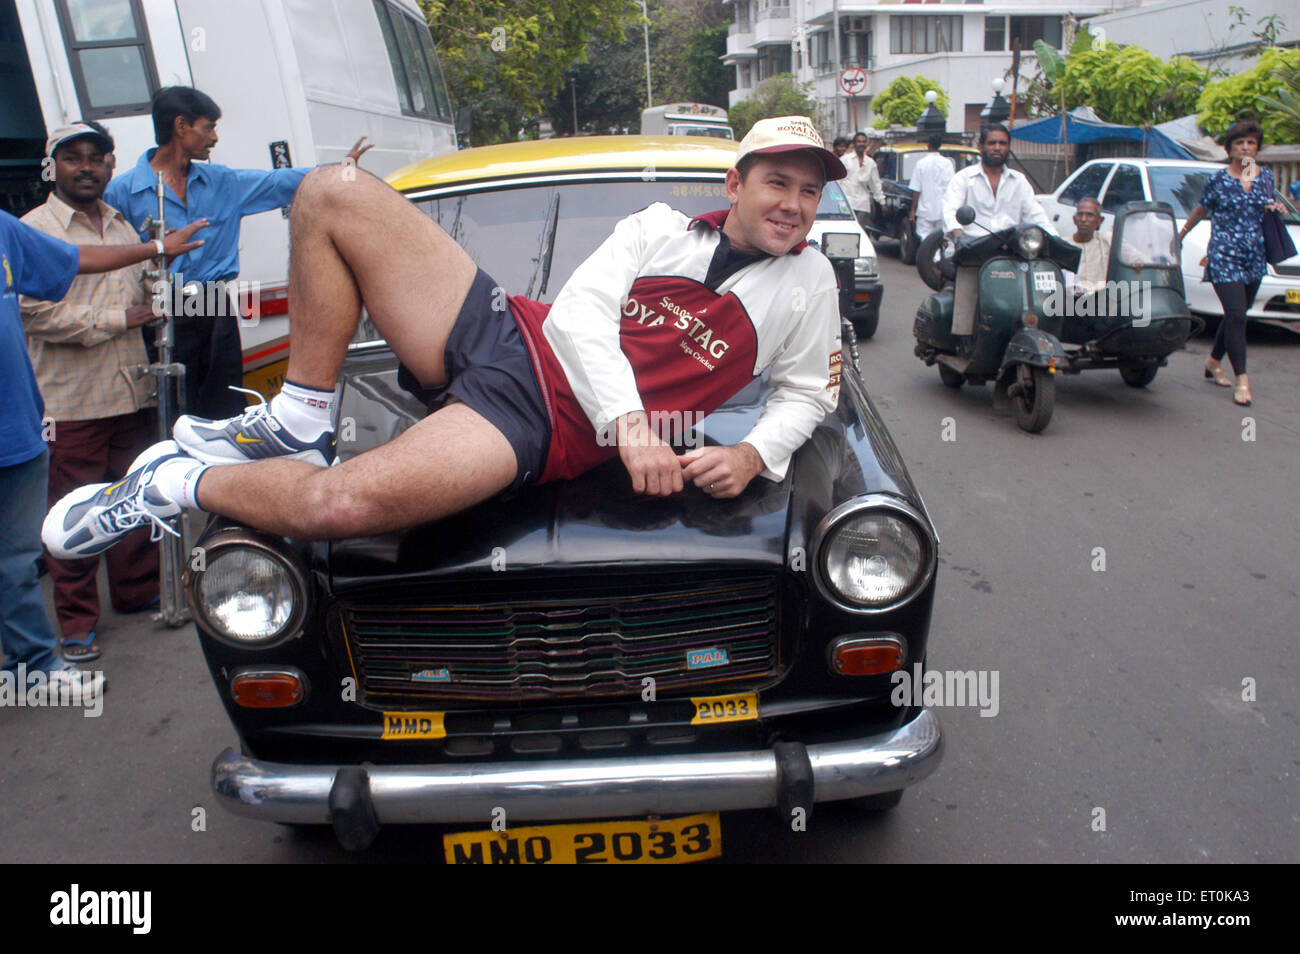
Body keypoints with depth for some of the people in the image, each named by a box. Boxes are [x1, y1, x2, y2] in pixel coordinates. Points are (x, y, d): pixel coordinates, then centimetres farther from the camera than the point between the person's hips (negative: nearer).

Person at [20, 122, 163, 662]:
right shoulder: (34, 229, -4)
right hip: (71, 401, -6)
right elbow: (34, 312, -13)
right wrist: (116, 320, -14)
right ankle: (77, 622, 11)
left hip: (133, 391, 6)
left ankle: (138, 592, 28)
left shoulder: (123, 226, 18)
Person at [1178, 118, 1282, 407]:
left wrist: (1278, 209, -1)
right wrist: (1178, 237, 16)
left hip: (1254, 259, 5)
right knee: (1236, 316, -14)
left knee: (1236, 315, 12)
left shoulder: (1265, 176, 10)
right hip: (1224, 257, -5)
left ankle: (1214, 362, 33)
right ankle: (1241, 380, -11)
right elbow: (1201, 211, 11)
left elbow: (1271, 205, 22)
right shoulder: (1219, 180, -1)